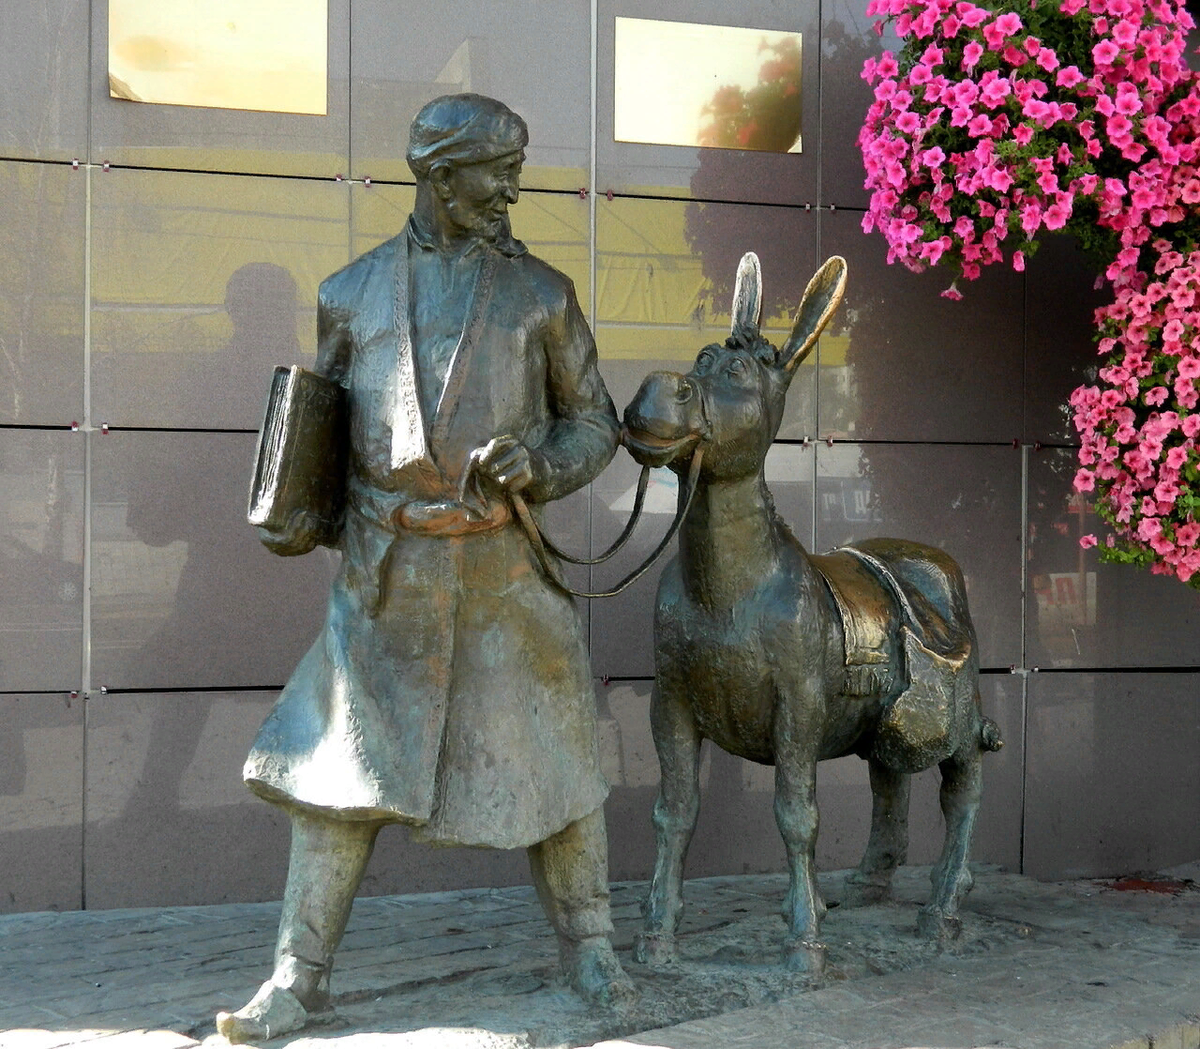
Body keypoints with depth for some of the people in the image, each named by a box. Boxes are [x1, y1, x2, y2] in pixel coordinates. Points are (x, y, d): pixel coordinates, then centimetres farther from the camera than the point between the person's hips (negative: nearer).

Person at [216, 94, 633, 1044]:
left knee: (548, 751, 6)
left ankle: (588, 947, 24)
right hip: (387, 569, 1)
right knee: (342, 761, 1)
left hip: (505, 564, 0)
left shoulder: (541, 292, 5)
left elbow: (594, 422, 9)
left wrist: (539, 468, -12)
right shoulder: (352, 294, 7)